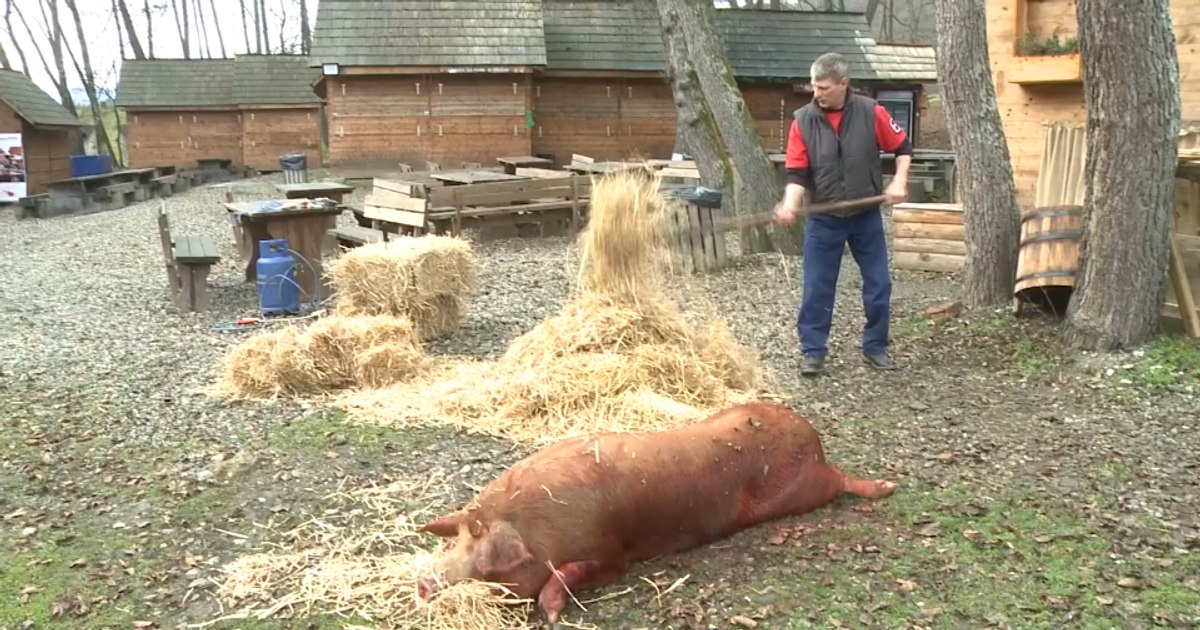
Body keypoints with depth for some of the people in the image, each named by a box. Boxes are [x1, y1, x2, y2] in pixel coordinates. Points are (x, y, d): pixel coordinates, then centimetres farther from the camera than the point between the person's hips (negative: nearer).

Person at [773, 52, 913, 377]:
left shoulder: (871, 112, -8)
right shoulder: (803, 120, -8)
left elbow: (903, 147, 6)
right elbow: (797, 172, -8)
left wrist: (899, 182, -7)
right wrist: (790, 204, -24)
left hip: (867, 216, 1)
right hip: (823, 219, -1)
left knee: (879, 284, 7)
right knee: (817, 288, 1)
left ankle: (875, 347, 22)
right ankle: (813, 351, 13)